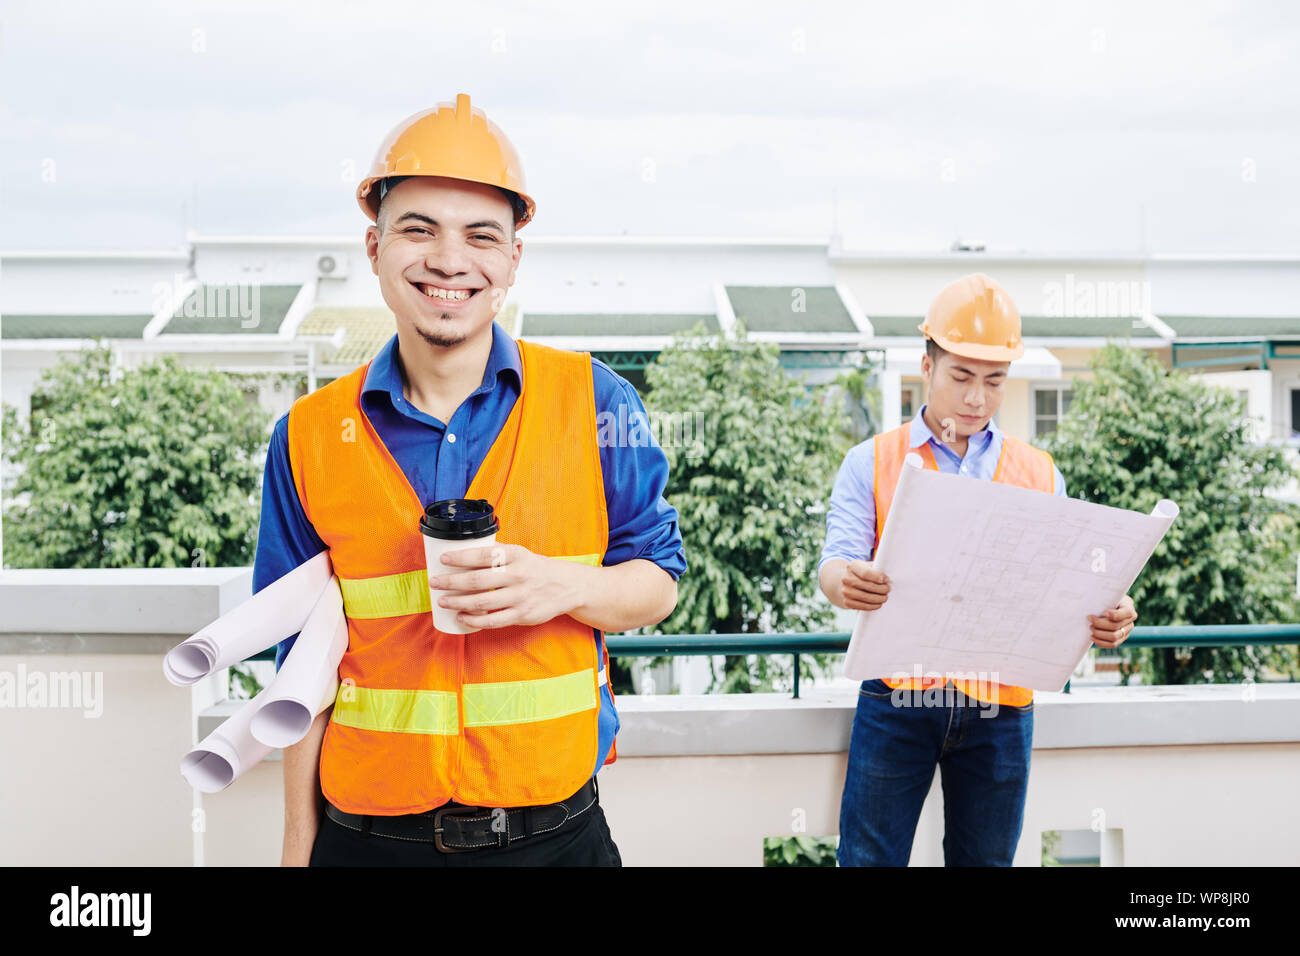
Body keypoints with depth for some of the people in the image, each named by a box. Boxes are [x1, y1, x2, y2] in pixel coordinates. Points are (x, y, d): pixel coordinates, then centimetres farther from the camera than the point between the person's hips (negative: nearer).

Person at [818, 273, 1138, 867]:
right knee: (869, 858, 0)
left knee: (986, 859, 10)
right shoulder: (871, 463, 5)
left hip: (1001, 707, 2)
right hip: (896, 699, -2)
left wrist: (1103, 618, -14)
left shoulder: (1041, 475, 12)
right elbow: (836, 563, -5)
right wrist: (845, 583, -30)